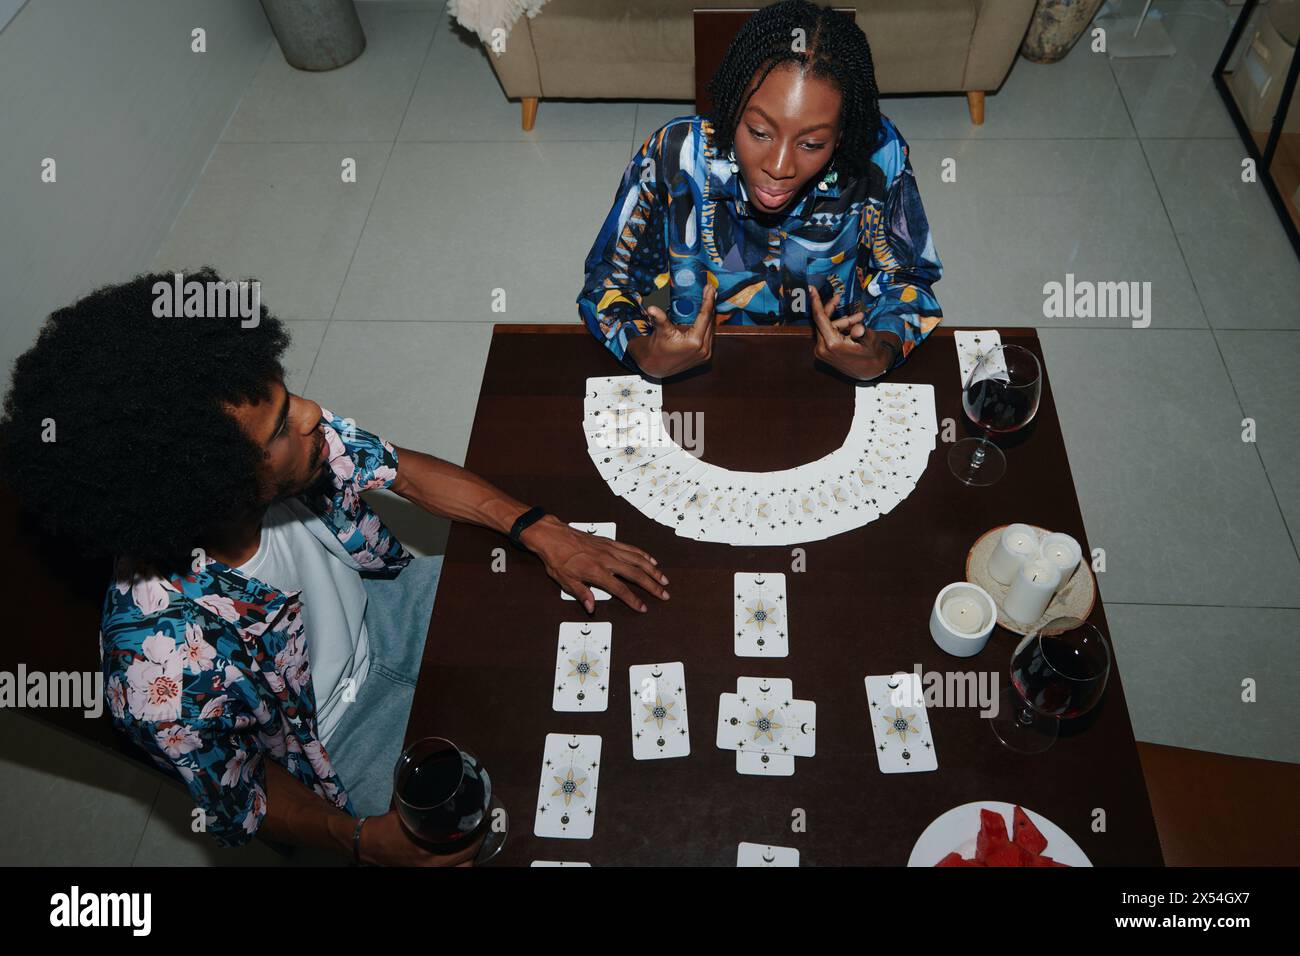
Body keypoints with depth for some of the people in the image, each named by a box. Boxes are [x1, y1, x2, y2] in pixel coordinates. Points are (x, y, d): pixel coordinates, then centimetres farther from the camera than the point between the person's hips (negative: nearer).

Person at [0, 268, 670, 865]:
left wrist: (543, 534, -16)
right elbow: (239, 800, -17)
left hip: (379, 612, 5)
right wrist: (361, 838, -29)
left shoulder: (288, 443, -26)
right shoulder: (159, 674, -37)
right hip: (339, 736, -4)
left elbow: (403, 470, -9)